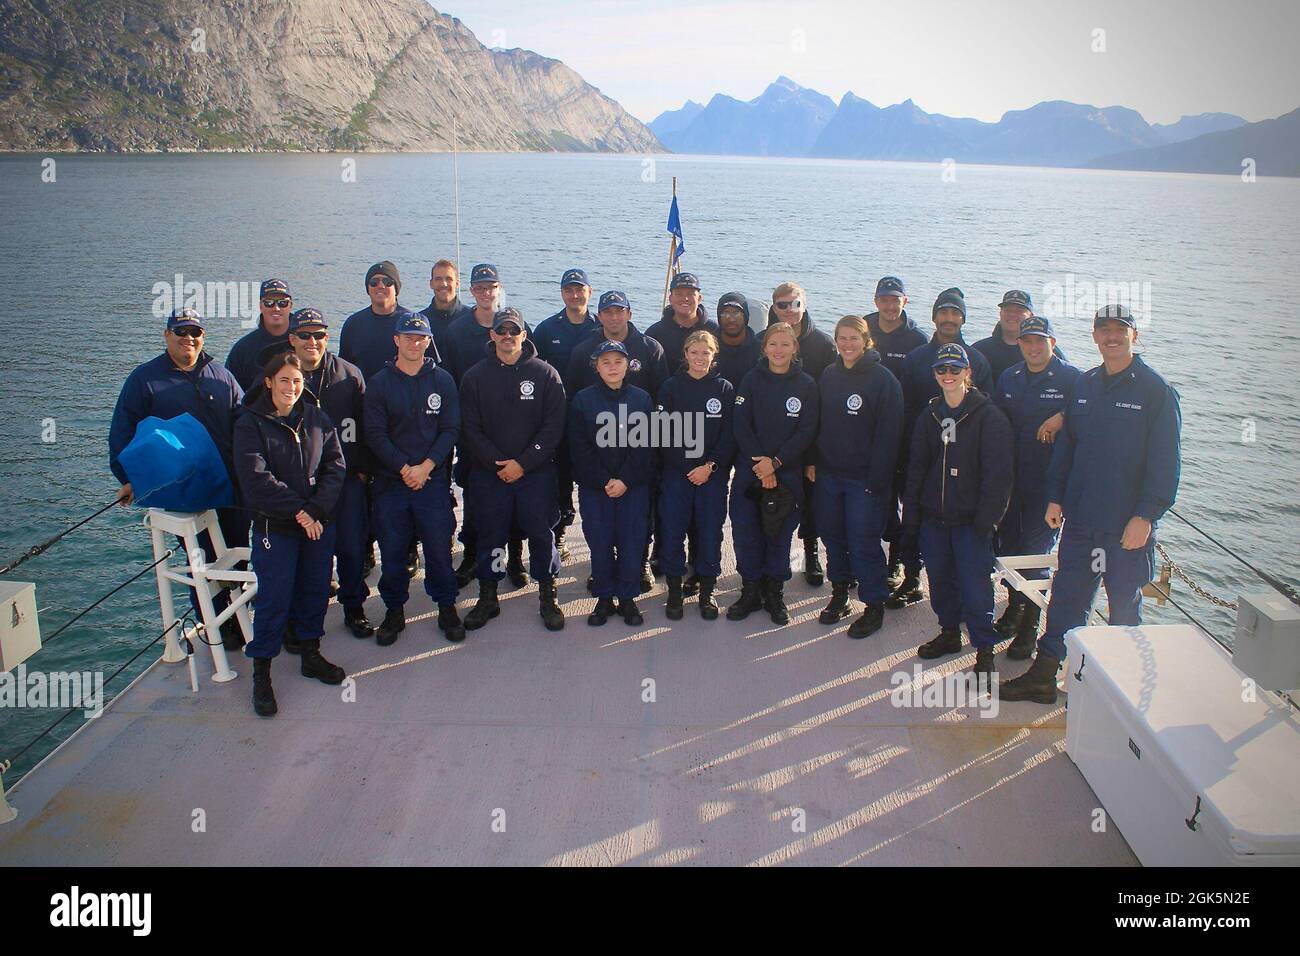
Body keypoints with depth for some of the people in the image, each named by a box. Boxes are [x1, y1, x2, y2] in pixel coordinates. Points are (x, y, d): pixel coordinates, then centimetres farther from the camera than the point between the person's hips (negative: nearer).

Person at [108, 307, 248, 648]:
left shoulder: (220, 375, 12)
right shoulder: (144, 378, 2)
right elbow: (122, 432, 3)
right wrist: (128, 478, -4)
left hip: (231, 485, 4)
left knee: (237, 550, 11)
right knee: (204, 558, -1)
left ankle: (234, 616, 28)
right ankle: (216, 626, 14)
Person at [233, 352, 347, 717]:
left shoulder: (316, 418, 6)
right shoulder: (250, 424, -5)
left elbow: (335, 466, 1)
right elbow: (256, 480, -15)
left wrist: (316, 509, -13)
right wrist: (298, 511, -17)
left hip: (319, 522, 4)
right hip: (274, 527, -4)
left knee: (316, 590, 12)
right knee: (274, 598, -2)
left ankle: (311, 654, 30)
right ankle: (261, 673, 10)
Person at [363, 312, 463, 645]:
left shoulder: (442, 380, 5)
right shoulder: (379, 383, 3)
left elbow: (450, 429, 0)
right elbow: (374, 433, -3)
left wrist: (426, 466, -11)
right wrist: (403, 468, -13)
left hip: (434, 479, 0)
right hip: (390, 480, 0)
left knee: (439, 546, 3)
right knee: (391, 549, 6)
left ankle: (446, 607, 19)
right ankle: (394, 611, 21)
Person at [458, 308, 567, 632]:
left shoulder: (545, 374, 0)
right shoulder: (475, 376, 3)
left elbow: (553, 426, -5)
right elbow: (471, 429, -1)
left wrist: (523, 463, -12)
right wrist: (497, 463, -11)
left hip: (536, 472, -1)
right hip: (488, 472, 1)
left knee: (541, 533, 4)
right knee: (490, 534, 8)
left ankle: (547, 597, 18)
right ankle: (487, 598, 22)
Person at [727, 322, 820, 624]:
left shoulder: (806, 385, 0)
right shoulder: (751, 381, 1)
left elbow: (807, 431, -5)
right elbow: (741, 426, -3)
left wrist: (776, 462, -13)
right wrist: (760, 464, -12)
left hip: (787, 472, 0)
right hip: (749, 470, 1)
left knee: (780, 534, 6)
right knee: (745, 532, 2)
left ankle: (774, 593, 20)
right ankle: (750, 591, 16)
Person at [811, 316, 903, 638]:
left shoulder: (883, 379, -9)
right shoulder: (828, 376, 9)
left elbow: (887, 434, -11)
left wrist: (876, 480, -15)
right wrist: (812, 461, 4)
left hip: (863, 479, -5)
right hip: (827, 475, 6)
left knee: (864, 543, -2)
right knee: (832, 536, 14)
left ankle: (874, 606, 12)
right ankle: (839, 594, 30)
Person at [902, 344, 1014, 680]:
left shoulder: (989, 417, -7)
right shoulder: (930, 416, 10)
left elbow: (997, 474, -10)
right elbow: (916, 466, 12)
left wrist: (985, 519, -15)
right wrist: (911, 513, 7)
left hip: (970, 520, -5)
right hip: (933, 517, 5)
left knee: (975, 586, -4)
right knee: (940, 580, 14)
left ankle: (984, 649, 10)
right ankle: (949, 633, 33)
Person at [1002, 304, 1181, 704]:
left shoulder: (1156, 390, -7)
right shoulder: (1083, 385, 9)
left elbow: (1166, 460, -10)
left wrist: (1146, 514, -15)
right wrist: (1055, 497, 9)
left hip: (1129, 523, -5)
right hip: (1080, 517, 5)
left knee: (1124, 605, 9)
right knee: (1066, 597, 11)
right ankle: (1042, 675, 19)